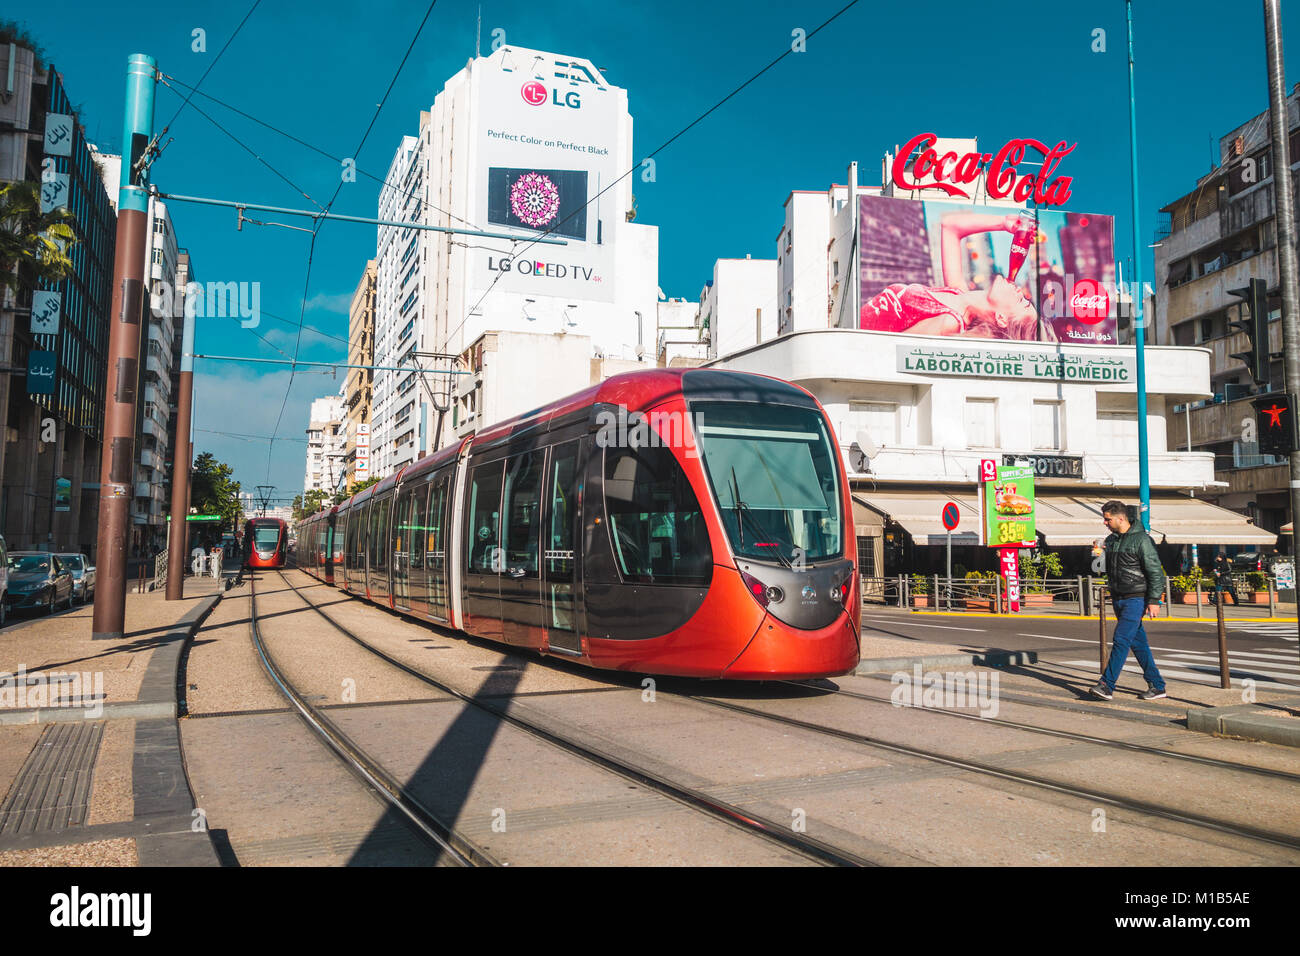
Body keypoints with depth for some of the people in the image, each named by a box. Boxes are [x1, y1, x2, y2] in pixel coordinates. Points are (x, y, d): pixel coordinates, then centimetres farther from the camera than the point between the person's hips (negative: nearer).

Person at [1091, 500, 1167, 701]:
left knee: (1121, 640, -13)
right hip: (1118, 599, 8)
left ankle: (1107, 685, -14)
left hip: (1136, 599, -8)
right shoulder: (1110, 540, 12)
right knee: (1138, 643, 10)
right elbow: (1102, 568, 19)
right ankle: (1157, 686, 18)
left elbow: (1155, 571, -12)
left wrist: (1154, 600, -15)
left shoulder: (1141, 539, -10)